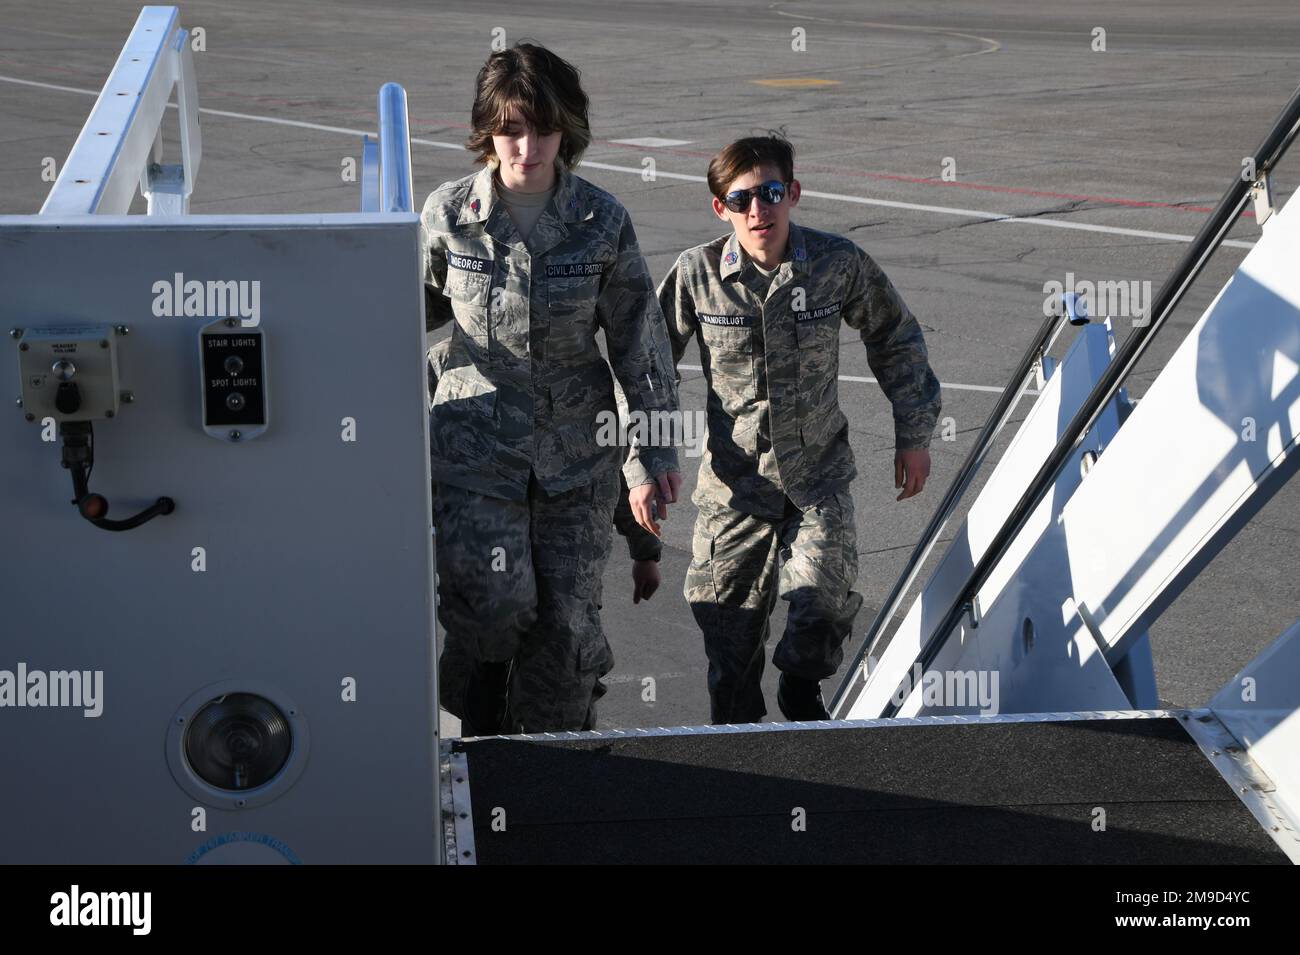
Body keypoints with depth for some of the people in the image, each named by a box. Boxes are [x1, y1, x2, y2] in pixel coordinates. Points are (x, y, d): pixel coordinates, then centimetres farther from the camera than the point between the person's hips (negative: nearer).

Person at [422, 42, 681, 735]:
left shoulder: (602, 221, -4)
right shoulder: (448, 213, -5)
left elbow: (639, 341, 2)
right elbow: (423, 306, 16)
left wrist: (651, 456, 2)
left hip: (576, 448, 1)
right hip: (476, 444, -1)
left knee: (564, 616, 3)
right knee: (492, 602, -16)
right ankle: (482, 739, 10)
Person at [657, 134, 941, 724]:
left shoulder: (838, 264, -8)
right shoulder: (697, 274, -9)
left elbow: (895, 339, 10)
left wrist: (913, 434, 13)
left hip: (819, 477, 0)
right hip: (734, 482, 1)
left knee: (823, 606, -18)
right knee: (729, 635, 5)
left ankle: (802, 687, 14)